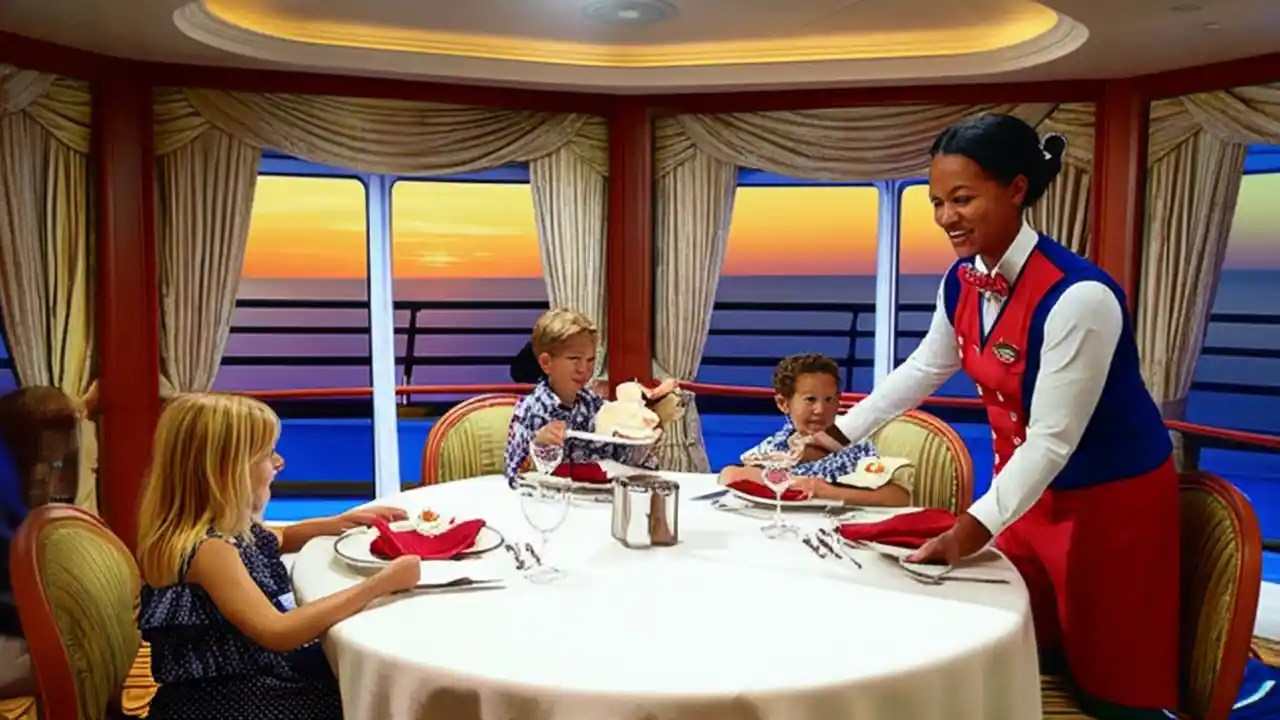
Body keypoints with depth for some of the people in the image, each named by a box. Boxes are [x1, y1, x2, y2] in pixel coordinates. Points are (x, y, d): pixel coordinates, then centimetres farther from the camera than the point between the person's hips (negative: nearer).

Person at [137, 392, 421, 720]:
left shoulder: (224, 527, 3)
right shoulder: (208, 548, -25)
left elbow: (277, 540, 26)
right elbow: (276, 632, -34)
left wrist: (341, 522, 10)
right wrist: (380, 583, -33)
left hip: (249, 680, 9)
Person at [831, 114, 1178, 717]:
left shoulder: (1079, 296, -30)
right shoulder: (962, 283, -7)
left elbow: (1053, 440, -29)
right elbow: (923, 369, 9)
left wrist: (977, 525, -37)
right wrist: (838, 433, 9)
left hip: (1112, 495, -7)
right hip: (1027, 484, 7)